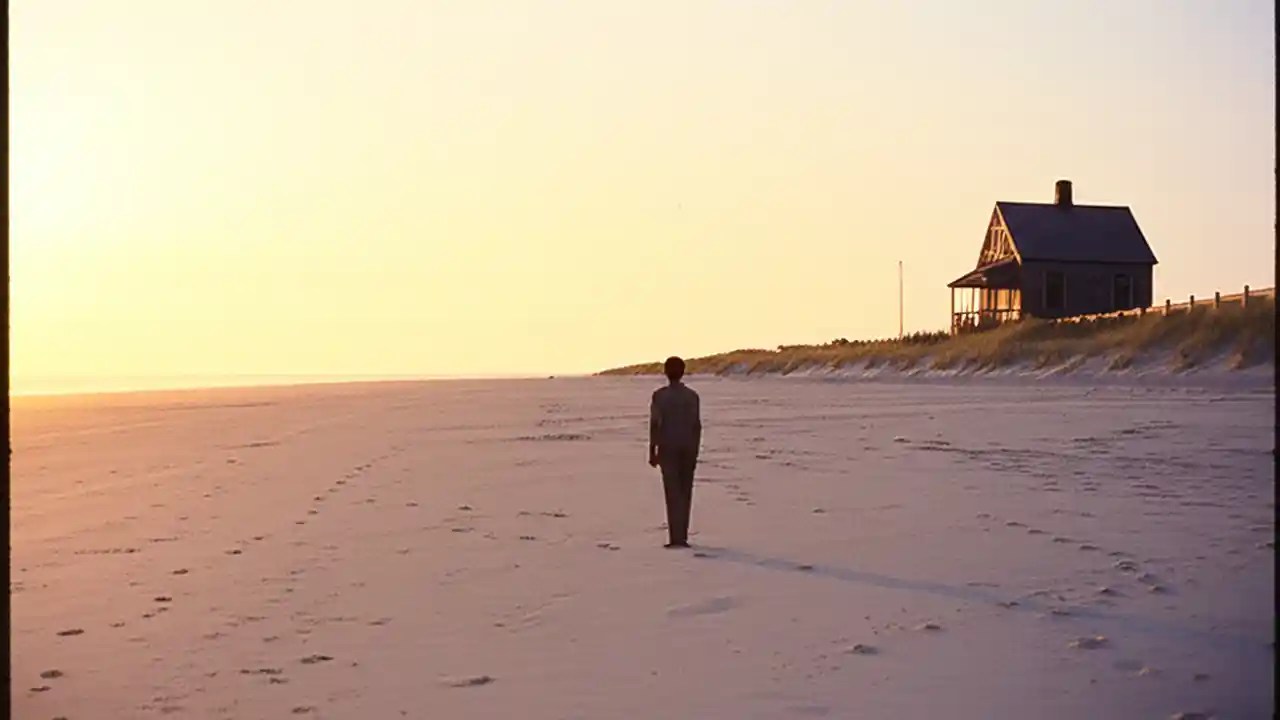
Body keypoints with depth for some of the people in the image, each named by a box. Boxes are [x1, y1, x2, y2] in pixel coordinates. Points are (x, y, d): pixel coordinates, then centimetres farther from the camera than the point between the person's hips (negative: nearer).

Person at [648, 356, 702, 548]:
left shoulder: (659, 395, -4)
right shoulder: (692, 395, 2)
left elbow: (654, 424, -7)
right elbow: (697, 425, 1)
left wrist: (652, 451, -2)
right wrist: (695, 452, 8)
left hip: (667, 447, -2)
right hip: (688, 447, 2)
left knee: (672, 492, -3)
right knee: (685, 492, 10)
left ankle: (676, 537, -11)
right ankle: (682, 536, 14)